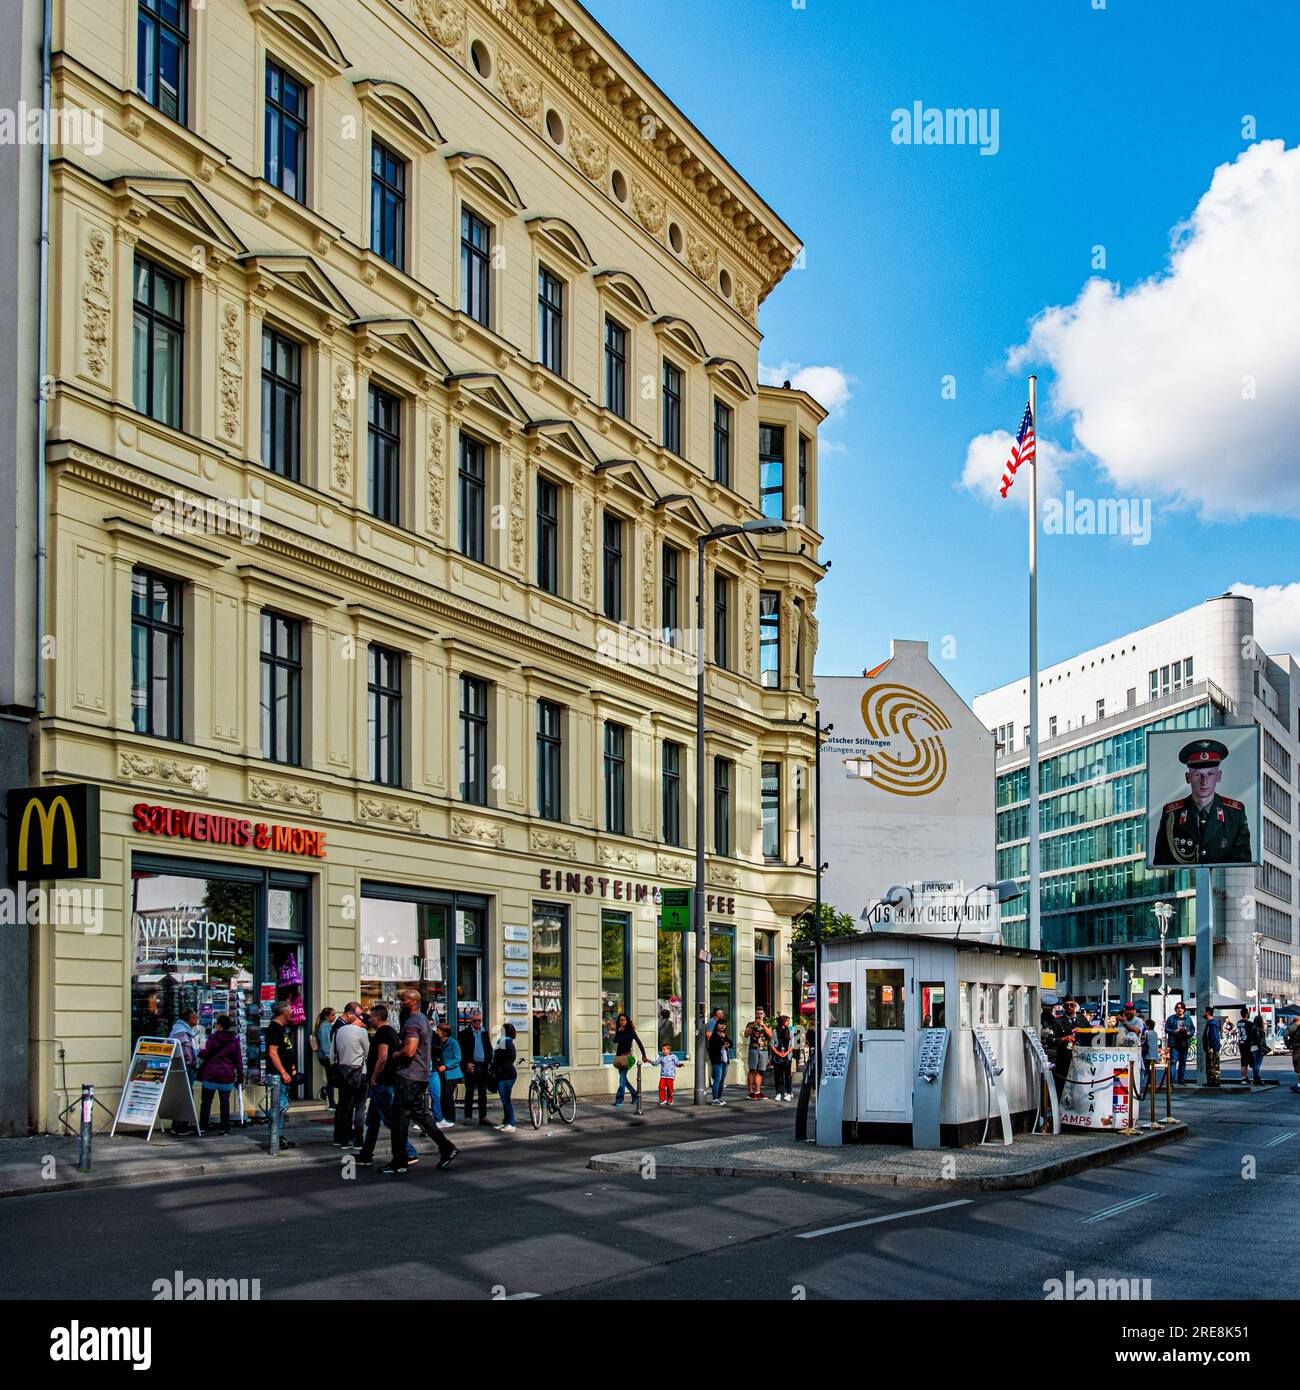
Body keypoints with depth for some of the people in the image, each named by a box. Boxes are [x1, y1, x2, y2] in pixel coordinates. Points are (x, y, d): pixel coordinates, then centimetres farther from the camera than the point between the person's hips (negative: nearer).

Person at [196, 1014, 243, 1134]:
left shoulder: (212, 1038, -8)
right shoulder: (234, 1040, 2)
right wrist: (240, 1077, 9)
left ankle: (202, 1126, 6)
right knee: (225, 1102, 8)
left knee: (206, 1101, 6)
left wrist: (199, 1053, 15)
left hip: (211, 1074, -2)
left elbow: (205, 1053, -8)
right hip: (227, 1076, 2)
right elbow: (239, 1059, 4)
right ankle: (225, 1128, 9)